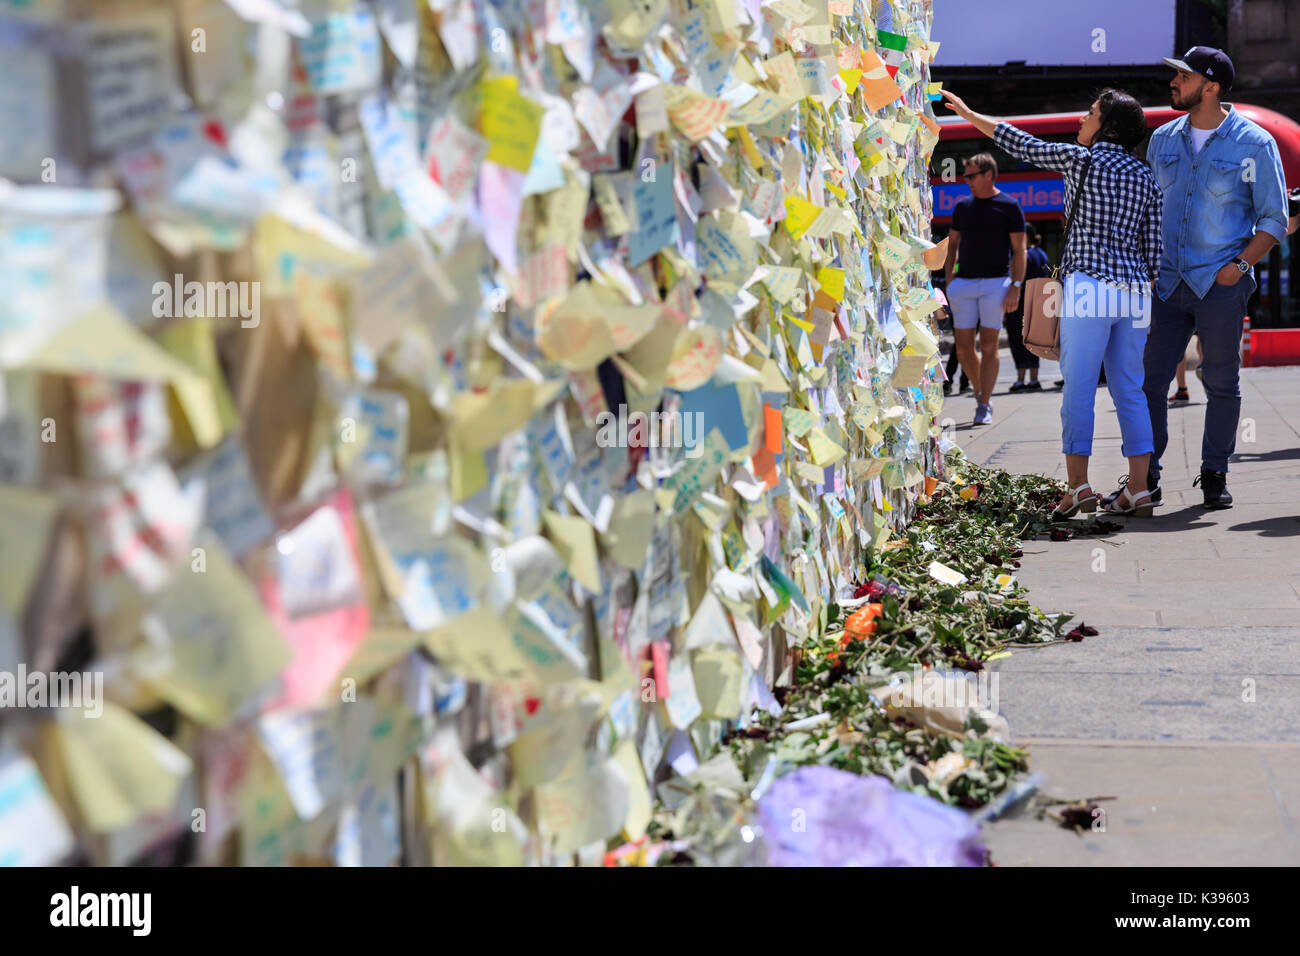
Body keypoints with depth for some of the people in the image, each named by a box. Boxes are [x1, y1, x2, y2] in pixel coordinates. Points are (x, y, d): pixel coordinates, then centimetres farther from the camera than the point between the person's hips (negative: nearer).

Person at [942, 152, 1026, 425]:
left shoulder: (1009, 206, 0)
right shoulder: (963, 206, 13)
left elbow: (1019, 250, -2)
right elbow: (952, 244, 19)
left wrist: (1016, 287, -11)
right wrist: (949, 279, 9)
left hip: (996, 282, -4)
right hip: (964, 283, 4)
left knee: (988, 346, -7)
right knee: (963, 349, 1)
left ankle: (984, 407, -3)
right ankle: (980, 393, 23)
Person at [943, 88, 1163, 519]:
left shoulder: (1079, 159, -1)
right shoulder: (1146, 178, 13)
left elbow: (1019, 144, 8)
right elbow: (1153, 248, 12)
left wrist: (968, 114, 20)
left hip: (1089, 285, -5)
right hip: (1136, 289, 5)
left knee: (1079, 387, -3)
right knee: (1129, 390, 7)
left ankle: (1078, 485, -6)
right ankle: (1138, 490, 5)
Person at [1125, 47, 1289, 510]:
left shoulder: (1255, 143, -3)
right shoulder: (1163, 140, 10)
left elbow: (1275, 219, 0)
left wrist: (1239, 264, -13)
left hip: (1221, 284, -4)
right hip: (1166, 281, 4)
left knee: (1221, 383, 4)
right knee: (1149, 379, -1)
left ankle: (1214, 476, 15)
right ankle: (1146, 476, 7)